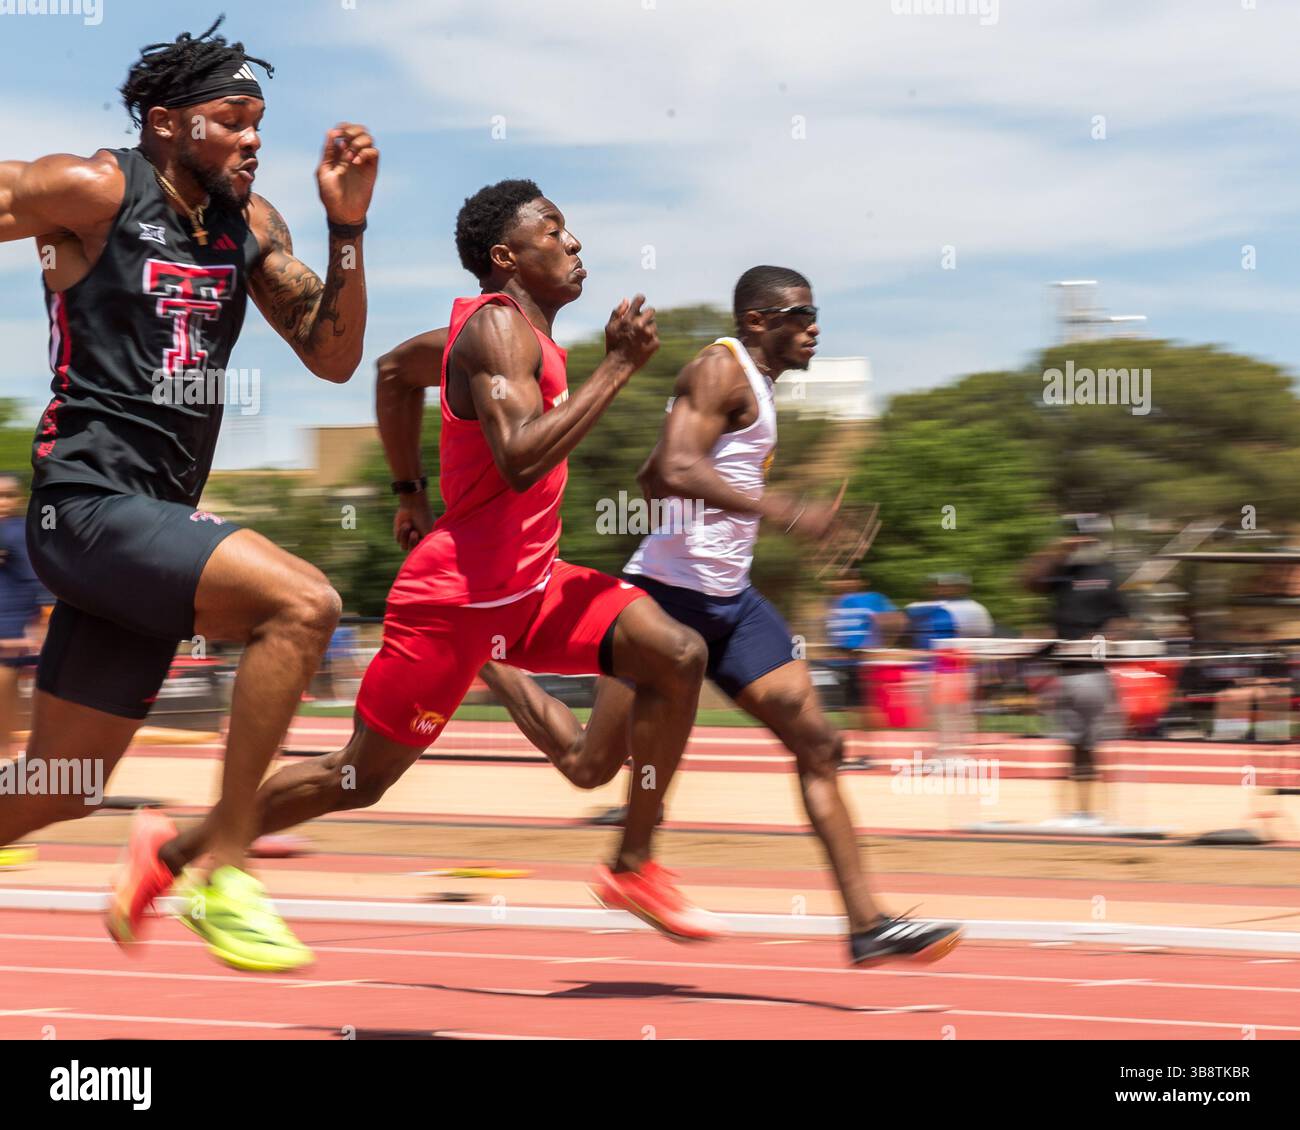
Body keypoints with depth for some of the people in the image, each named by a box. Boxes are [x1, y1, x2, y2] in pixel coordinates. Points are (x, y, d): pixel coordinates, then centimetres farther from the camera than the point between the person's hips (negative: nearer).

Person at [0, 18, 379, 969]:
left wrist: (347, 225, 2)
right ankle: (222, 870, -19)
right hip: (88, 507, -8)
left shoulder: (248, 223, 14)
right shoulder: (94, 192, -6)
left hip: (156, 524, 8)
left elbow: (334, 357, 13)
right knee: (302, 603, -26)